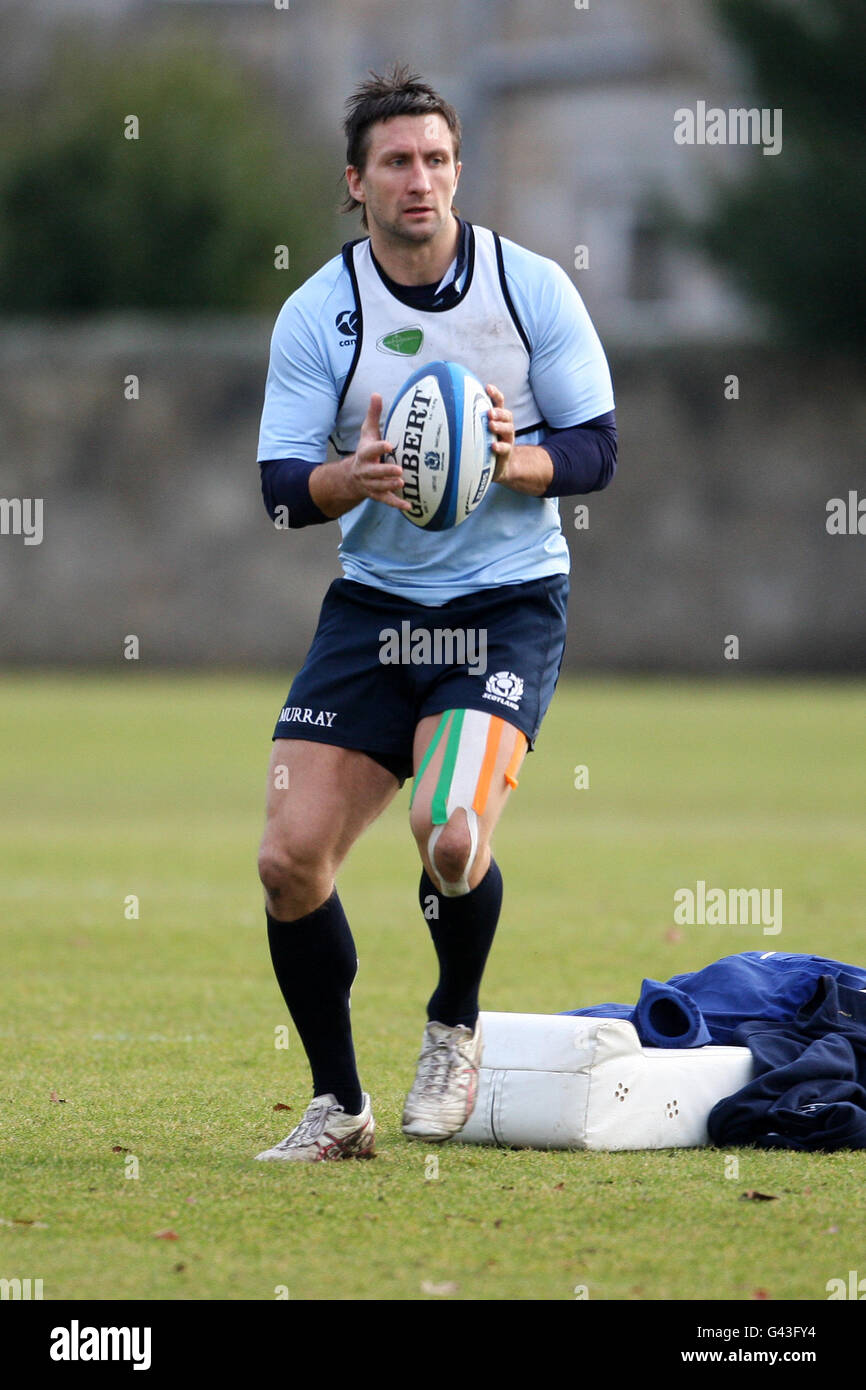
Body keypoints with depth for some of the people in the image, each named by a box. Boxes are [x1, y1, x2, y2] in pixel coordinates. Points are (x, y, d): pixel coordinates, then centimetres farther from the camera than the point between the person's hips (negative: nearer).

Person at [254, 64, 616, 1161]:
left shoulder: (532, 287, -5)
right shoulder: (316, 314, -2)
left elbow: (596, 450, -1)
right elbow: (280, 487, -4)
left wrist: (516, 461, -22)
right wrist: (353, 475, -26)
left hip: (509, 601, -3)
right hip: (373, 602, 3)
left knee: (450, 834, -25)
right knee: (290, 859, -6)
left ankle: (455, 1024, 7)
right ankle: (337, 1107, 13)